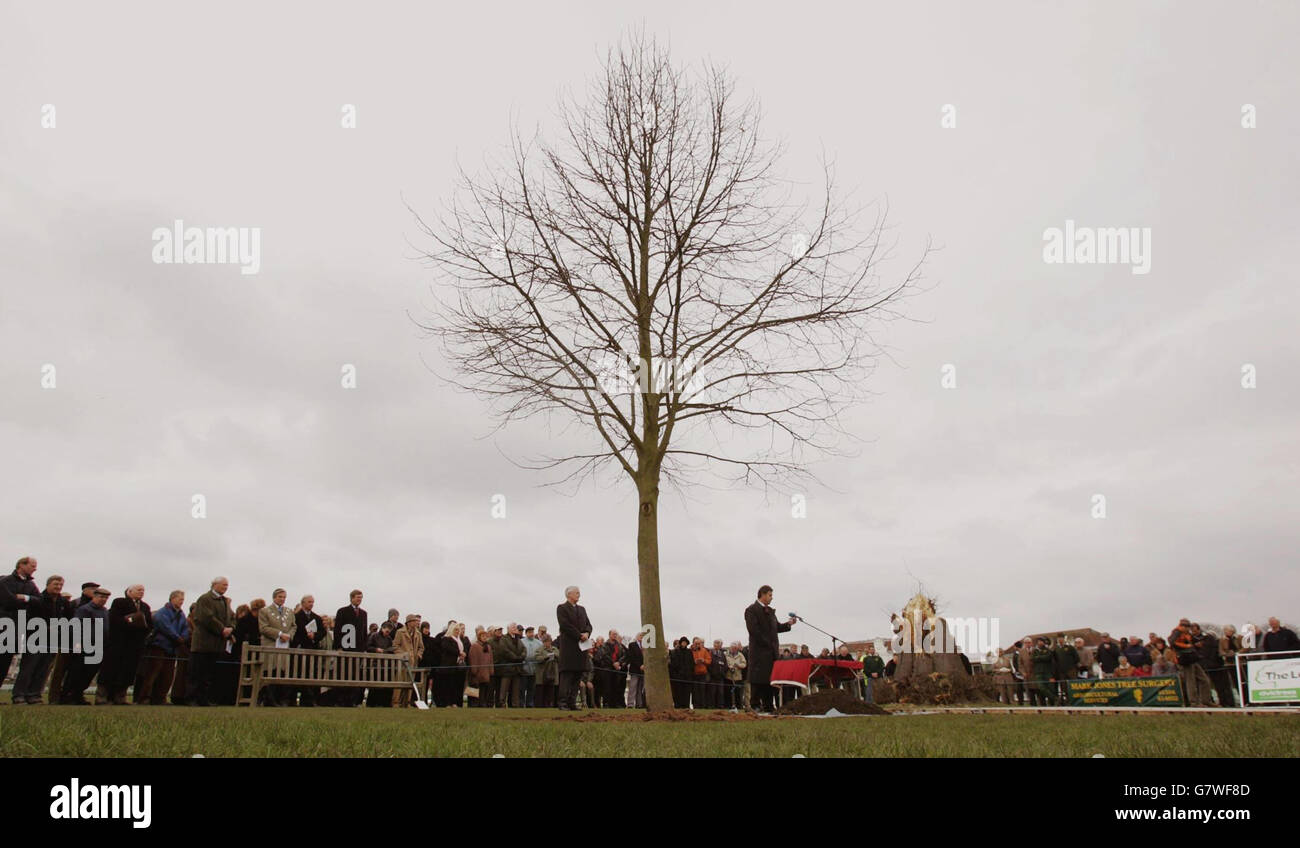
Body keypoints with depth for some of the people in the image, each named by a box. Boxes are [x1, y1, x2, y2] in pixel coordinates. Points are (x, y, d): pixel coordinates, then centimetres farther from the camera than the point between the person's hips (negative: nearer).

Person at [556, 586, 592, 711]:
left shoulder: (582, 609, 22)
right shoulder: (561, 608, 0)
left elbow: (588, 624, 16)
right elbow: (564, 625, -12)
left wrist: (587, 633, -6)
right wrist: (579, 636, -13)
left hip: (581, 645, 7)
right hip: (568, 645, -7)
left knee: (577, 675, 4)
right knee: (566, 675, -8)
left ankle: (572, 702, 7)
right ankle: (563, 703, -7)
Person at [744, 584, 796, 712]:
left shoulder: (770, 611, 21)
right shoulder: (751, 610, -6)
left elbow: (776, 628, 22)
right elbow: (753, 630, -14)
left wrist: (788, 624, 5)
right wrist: (768, 643, -15)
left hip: (771, 650, 8)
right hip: (760, 650, -8)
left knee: (769, 678, 8)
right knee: (758, 678, -8)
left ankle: (767, 706, 12)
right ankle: (755, 705, -5)